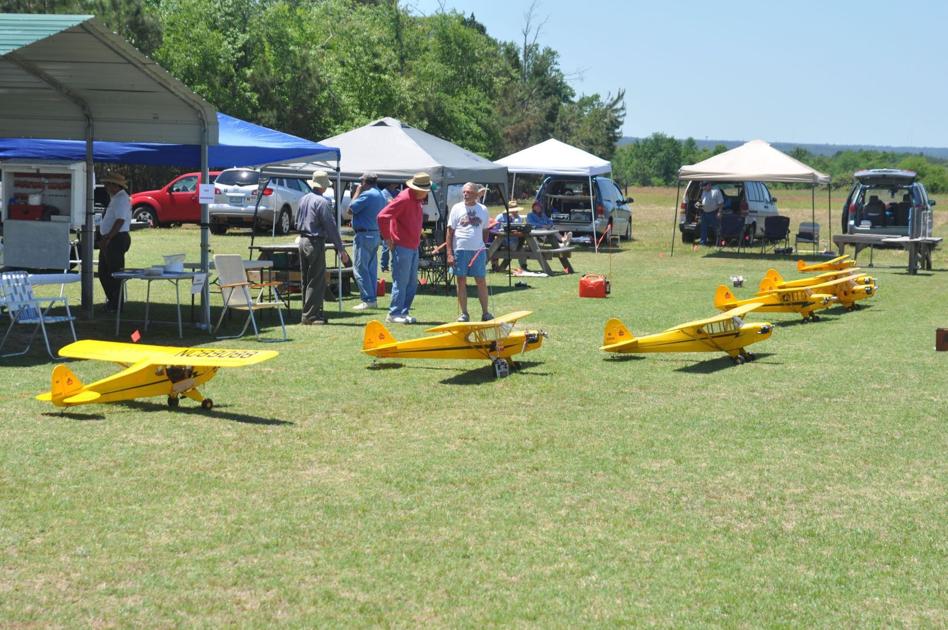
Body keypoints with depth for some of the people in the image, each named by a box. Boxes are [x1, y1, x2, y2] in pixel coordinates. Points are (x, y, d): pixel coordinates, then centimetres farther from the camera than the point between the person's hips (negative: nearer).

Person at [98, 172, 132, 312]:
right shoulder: (115, 198, 17)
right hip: (110, 240, 11)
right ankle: (112, 300, 24)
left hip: (117, 239, -11)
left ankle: (115, 304, -1)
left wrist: (107, 239, -26)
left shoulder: (121, 199, -15)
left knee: (114, 273, -6)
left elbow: (120, 221, -24)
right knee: (103, 272, 15)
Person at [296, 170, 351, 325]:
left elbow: (298, 222, 19)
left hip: (303, 241, 9)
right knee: (316, 281, -5)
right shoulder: (322, 202, -15)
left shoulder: (304, 199, 10)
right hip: (316, 243, -9)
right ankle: (310, 316, -7)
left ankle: (314, 313, 19)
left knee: (307, 280, 13)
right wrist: (341, 249, -13)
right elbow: (331, 226, -16)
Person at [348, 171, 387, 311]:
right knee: (371, 268, 13)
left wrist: (357, 192, -2)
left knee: (360, 268, -7)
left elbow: (351, 209, -12)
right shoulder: (381, 195, 14)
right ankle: (372, 299, 15)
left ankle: (368, 300, -11)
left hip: (365, 235, -9)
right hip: (376, 235, 10)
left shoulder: (367, 195, -16)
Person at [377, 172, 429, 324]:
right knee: (401, 282, -6)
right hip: (402, 247, -9)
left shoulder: (417, 199, 12)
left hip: (413, 247, 9)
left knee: (412, 283, 11)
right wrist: (387, 239, -17)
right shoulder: (404, 199, -17)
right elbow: (382, 216, -23)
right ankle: (394, 313, 0)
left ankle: (404, 312, 18)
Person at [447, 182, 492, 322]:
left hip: (478, 250, 1)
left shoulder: (483, 210, 8)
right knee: (461, 282, 3)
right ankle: (464, 314, 9)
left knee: (481, 282, 0)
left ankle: (485, 313, 5)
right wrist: (449, 253, -5)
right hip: (460, 249, -1)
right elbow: (450, 232, 2)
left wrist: (484, 247, 8)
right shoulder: (457, 208, 3)